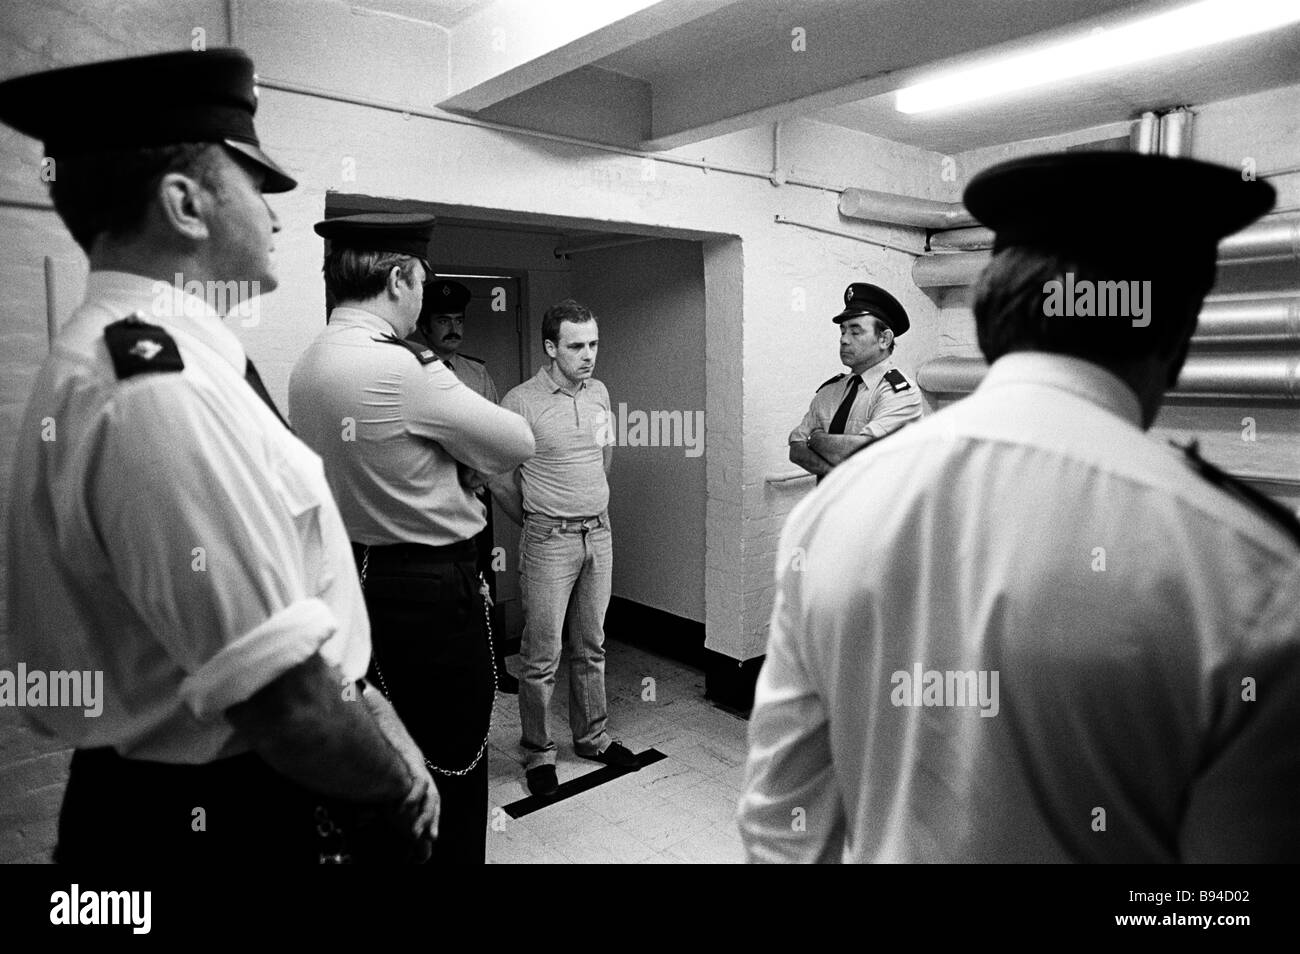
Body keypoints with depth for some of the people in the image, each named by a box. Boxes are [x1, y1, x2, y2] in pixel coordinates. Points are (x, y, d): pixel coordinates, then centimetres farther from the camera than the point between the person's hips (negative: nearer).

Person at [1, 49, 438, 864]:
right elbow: (286, 705, -29)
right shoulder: (163, 393, -26)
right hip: (232, 816, -9)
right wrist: (404, 789, -12)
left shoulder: (115, 356, 6)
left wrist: (357, 693, 4)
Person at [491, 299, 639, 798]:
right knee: (543, 655, 1)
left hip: (599, 533, 5)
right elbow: (499, 475, -5)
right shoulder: (522, 401, -13)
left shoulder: (600, 393, 6)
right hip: (549, 540, -5)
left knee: (591, 647, 16)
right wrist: (534, 519, 5)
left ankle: (592, 736, 31)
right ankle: (538, 753, 17)